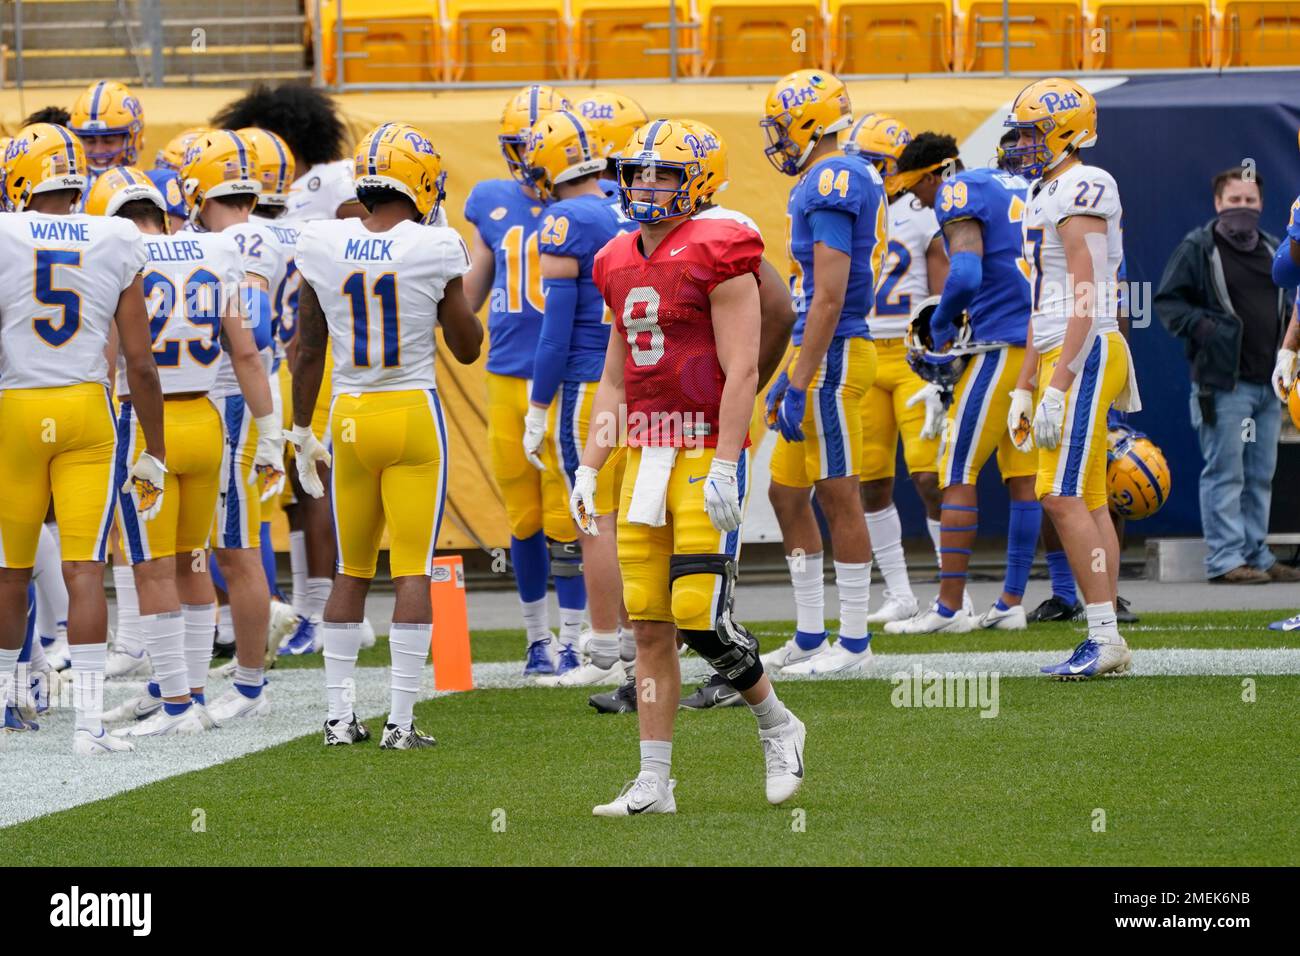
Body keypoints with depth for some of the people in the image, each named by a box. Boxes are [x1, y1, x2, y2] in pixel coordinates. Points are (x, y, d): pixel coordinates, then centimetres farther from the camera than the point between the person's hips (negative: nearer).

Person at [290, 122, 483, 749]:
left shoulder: (321, 247, -2)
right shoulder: (435, 249, -9)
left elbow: (308, 352, 6)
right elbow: (467, 348, 2)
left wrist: (302, 431, 16)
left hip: (349, 416, 3)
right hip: (414, 415, -3)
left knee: (352, 571, 14)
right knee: (413, 571, 0)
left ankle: (340, 716, 14)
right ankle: (400, 720, -3)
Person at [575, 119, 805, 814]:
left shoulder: (717, 255, -9)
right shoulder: (621, 266, 14)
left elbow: (741, 371, -13)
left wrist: (724, 467, -20)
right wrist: (588, 470, 14)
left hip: (705, 452, -7)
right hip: (644, 455, 7)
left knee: (700, 616, -11)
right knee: (649, 625, 4)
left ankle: (777, 728, 13)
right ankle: (653, 783, 7)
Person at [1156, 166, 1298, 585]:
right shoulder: (1197, 248, -3)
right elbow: (1167, 301, -3)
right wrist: (1201, 326, -16)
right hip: (1223, 383, -7)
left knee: (1260, 476, 10)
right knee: (1225, 474, -7)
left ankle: (1257, 555, 16)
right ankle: (1225, 559, -6)